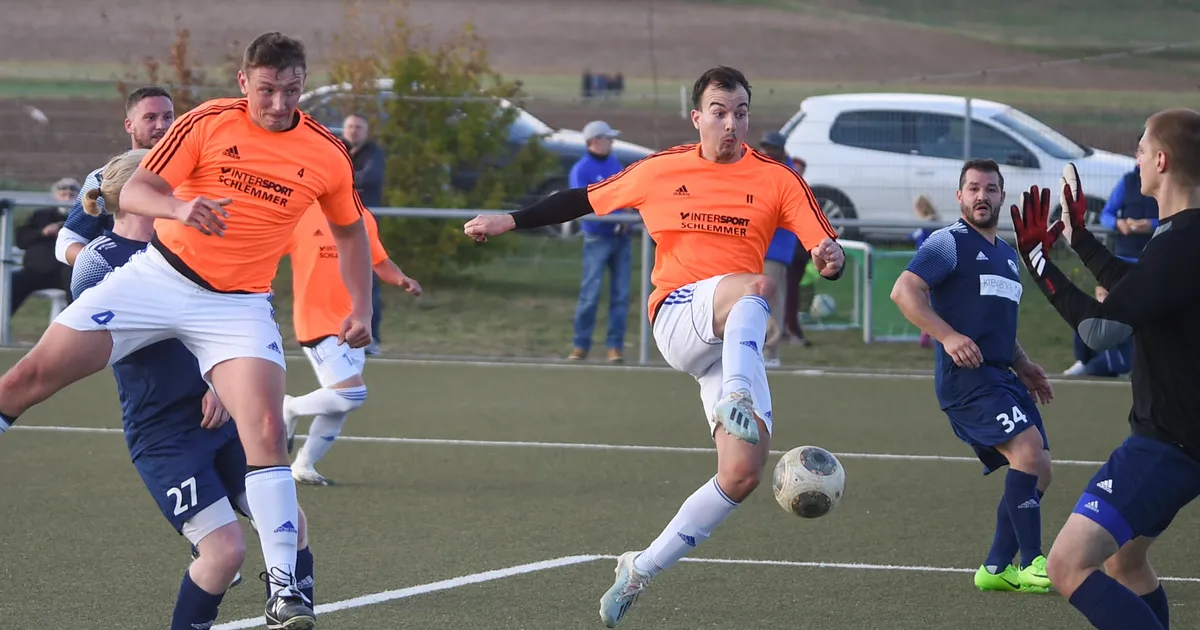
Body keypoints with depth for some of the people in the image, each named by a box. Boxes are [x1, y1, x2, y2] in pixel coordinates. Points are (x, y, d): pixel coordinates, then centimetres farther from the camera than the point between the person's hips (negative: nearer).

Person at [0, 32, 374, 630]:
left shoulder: (328, 155, -1)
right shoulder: (207, 123, -8)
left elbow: (349, 231, 16)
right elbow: (133, 193, -12)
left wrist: (361, 307, 7)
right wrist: (180, 207, -33)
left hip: (239, 306, 0)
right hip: (160, 276, 0)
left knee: (266, 431, -20)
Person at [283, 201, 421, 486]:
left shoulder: (363, 219, 8)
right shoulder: (300, 216, -10)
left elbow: (380, 262, 17)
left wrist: (402, 280, -2)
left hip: (351, 324, 7)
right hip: (317, 323, -7)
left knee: (339, 406, 8)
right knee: (352, 394, -18)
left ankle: (303, 466, 22)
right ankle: (290, 409, 5)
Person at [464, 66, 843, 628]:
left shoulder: (776, 180, 6)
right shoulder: (660, 171, 9)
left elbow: (824, 247, 0)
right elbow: (586, 200, 20)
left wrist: (830, 259, -24)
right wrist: (512, 220, 16)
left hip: (735, 341, 2)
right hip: (677, 318, -2)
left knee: (743, 473, -10)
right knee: (754, 286, -36)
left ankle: (641, 569, 6)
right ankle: (738, 400, -64)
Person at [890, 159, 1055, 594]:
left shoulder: (1007, 253, 24)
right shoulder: (950, 243, -3)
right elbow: (904, 291, -14)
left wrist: (1023, 366, 20)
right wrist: (948, 336, -25)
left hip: (1001, 377, 9)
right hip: (966, 376, -9)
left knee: (1036, 471, 5)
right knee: (1028, 447, -23)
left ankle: (997, 569, 13)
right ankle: (1032, 565, -20)